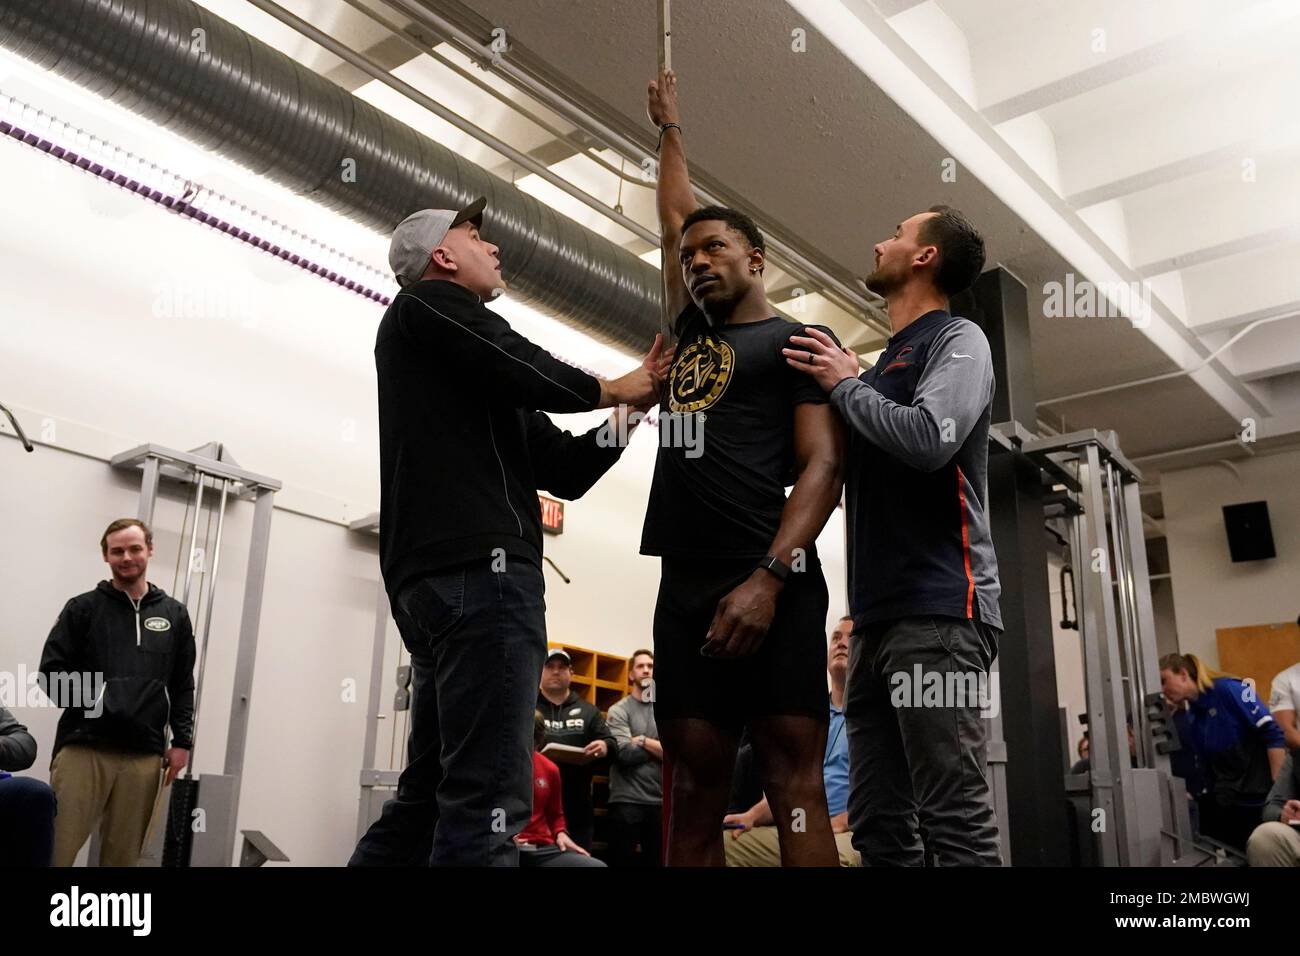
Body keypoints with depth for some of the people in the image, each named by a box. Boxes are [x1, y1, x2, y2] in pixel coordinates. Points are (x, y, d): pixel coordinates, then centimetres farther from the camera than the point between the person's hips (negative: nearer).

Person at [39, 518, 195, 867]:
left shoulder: (174, 615, 14)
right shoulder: (83, 608, 8)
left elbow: (183, 686, 14)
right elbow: (50, 671, 4)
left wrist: (182, 740, 7)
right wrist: (88, 697, -10)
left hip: (144, 757, 2)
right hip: (82, 749, -2)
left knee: (124, 854, 3)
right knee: (57, 847, -7)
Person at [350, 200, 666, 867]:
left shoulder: (484, 391, 30)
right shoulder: (429, 303, 6)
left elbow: (567, 472, 25)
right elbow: (527, 374, -10)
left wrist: (634, 403, 18)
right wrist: (615, 389, 8)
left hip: (437, 578, 10)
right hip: (477, 566, -10)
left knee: (429, 794, 12)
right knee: (486, 804, -14)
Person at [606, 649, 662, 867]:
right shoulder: (619, 711, 2)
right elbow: (625, 753, -13)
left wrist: (643, 740, -9)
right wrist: (660, 748, -3)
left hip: (660, 801, 3)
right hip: (626, 801, -3)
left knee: (656, 861, 9)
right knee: (623, 861, 2)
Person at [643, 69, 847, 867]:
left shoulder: (800, 342, 5)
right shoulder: (692, 338, 23)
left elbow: (823, 465, -6)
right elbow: (673, 220, 36)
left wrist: (769, 577, -19)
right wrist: (670, 128, 44)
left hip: (769, 583, -6)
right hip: (686, 589, 6)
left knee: (795, 781, -8)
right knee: (695, 795, 4)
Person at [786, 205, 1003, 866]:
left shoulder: (956, 339, 1)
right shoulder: (882, 364, 24)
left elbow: (929, 438, -19)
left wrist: (845, 384, -3)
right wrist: (832, 382, 12)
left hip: (937, 611, -8)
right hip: (876, 615, 8)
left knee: (955, 823, -10)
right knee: (879, 824, 6)